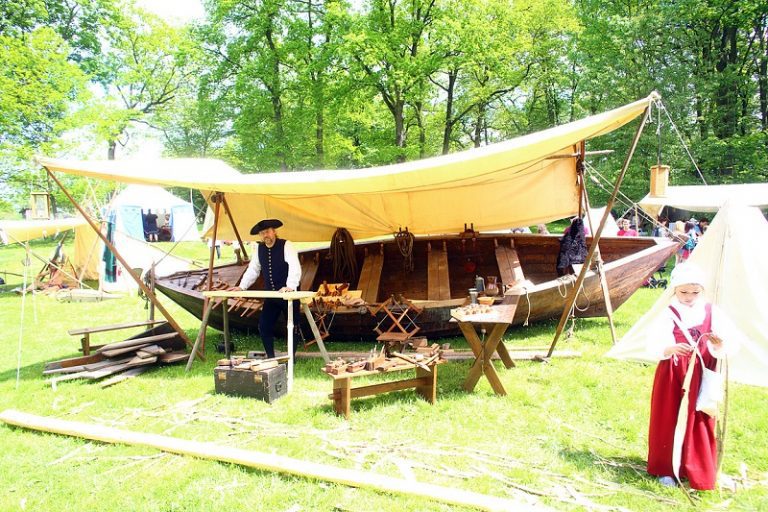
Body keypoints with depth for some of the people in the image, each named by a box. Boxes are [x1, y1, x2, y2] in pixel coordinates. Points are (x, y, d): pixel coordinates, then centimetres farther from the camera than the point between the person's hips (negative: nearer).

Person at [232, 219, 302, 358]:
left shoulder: (286, 245, -13)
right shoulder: (259, 248, 4)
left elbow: (295, 267, -25)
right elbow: (253, 269, 11)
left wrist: (290, 286, -38)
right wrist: (242, 286, 2)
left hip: (288, 294, -5)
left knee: (292, 326, 4)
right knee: (264, 326, 4)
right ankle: (270, 357, 17)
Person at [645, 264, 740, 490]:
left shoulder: (712, 313, 0)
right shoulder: (669, 315, -7)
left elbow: (732, 341, -7)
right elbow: (654, 346, -17)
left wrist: (720, 346, -29)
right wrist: (670, 349, -38)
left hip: (702, 380, 2)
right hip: (673, 379, -2)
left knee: (700, 424, 8)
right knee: (670, 422, 6)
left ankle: (699, 473, 25)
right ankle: (665, 469, 21)